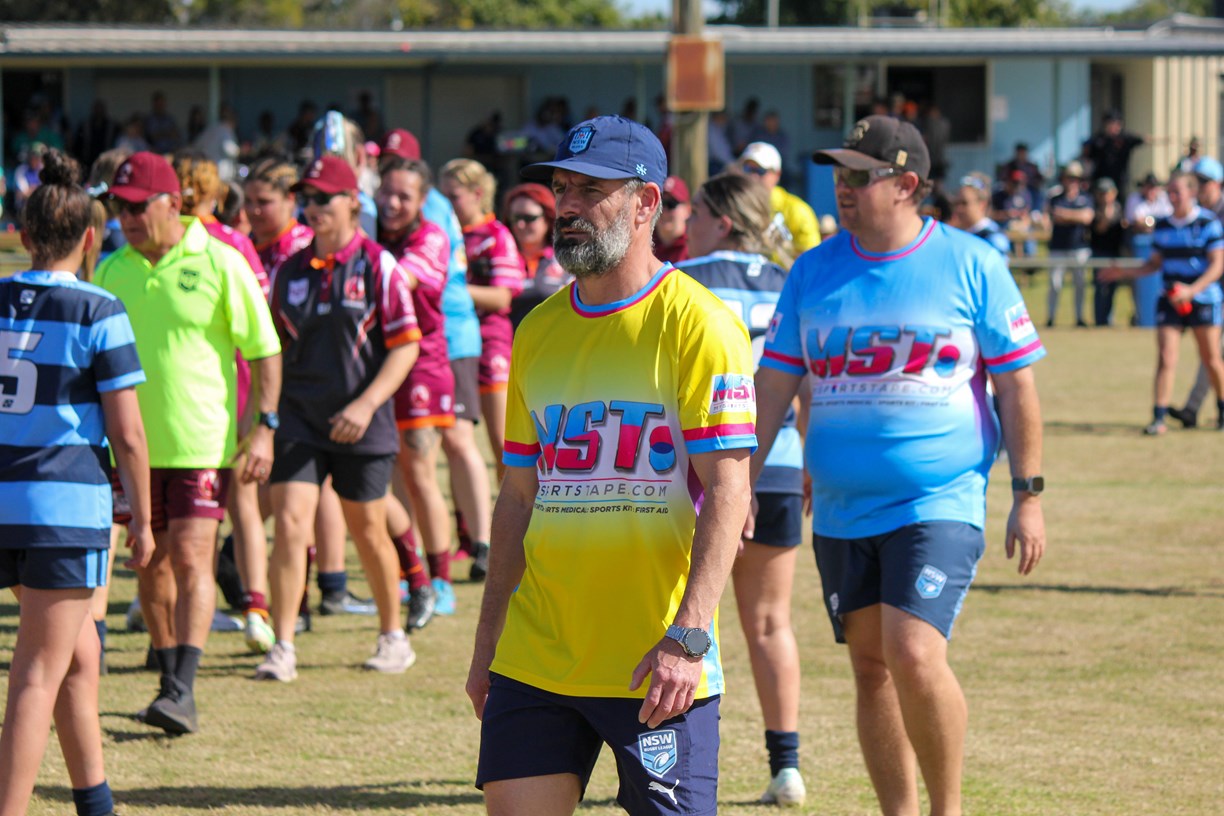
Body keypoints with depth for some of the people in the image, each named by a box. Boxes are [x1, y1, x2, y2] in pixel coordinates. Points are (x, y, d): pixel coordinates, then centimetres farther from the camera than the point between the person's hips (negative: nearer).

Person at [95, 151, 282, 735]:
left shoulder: (221, 264, -5)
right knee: (151, 565, 9)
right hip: (134, 443, 5)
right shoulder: (111, 271, 7)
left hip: (202, 442, -5)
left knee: (191, 560, -12)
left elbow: (264, 350, -1)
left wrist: (263, 426, -8)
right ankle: (170, 676, 23)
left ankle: (183, 691, -17)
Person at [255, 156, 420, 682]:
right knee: (289, 525, -10)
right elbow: (274, 346, 16)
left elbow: (405, 346, -7)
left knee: (368, 532, 9)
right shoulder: (290, 271, 7)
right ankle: (282, 648, -10)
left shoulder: (377, 266, -5)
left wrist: (366, 405, -16)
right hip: (299, 420, 3)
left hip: (362, 425, -3)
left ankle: (393, 636, 28)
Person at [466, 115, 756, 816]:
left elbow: (728, 491, -12)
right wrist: (487, 642, 15)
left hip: (657, 662, -5)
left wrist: (686, 636, -21)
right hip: (536, 658, 5)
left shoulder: (698, 324, -7)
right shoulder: (538, 332, 13)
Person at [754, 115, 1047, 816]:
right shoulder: (814, 272, 8)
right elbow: (775, 384, 11)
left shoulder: (971, 265, -2)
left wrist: (1028, 496, -3)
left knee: (914, 656, -19)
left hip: (941, 502, -5)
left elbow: (1017, 384, 1)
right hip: (840, 512, 5)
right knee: (871, 668, 8)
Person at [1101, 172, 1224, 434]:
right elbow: (1155, 263, 17)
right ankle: (1159, 418, -10)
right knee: (1166, 358, -9)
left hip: (1203, 298, -3)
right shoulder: (1162, 227, 7)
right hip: (1170, 301, 3)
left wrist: (1192, 290, -23)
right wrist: (1127, 273, 3)